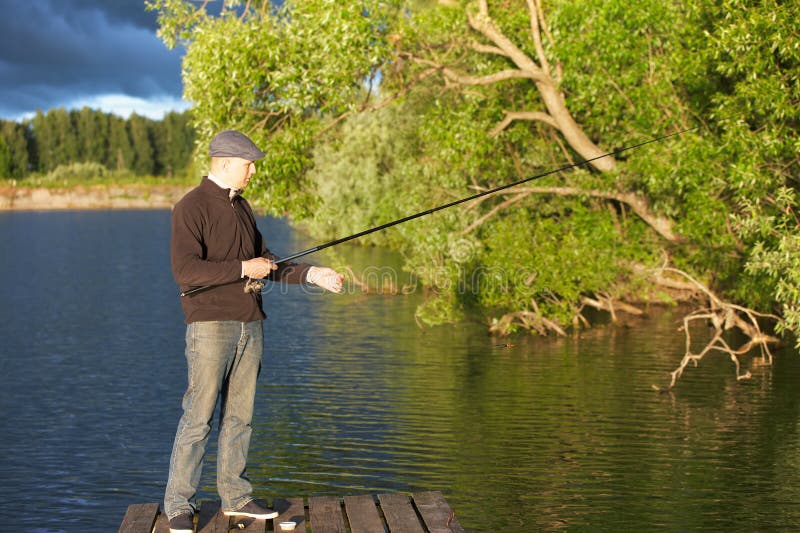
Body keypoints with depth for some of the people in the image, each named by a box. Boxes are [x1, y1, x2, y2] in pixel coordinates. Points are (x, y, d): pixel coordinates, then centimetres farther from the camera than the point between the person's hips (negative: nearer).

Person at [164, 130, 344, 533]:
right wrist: (243, 269, -18)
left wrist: (311, 274, 12)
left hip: (249, 325, 8)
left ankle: (235, 497, 18)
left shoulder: (241, 207, 17)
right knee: (198, 416, -7)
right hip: (210, 324, -8)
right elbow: (185, 270, -19)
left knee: (239, 415, 10)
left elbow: (264, 260, 22)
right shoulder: (191, 207, -9)